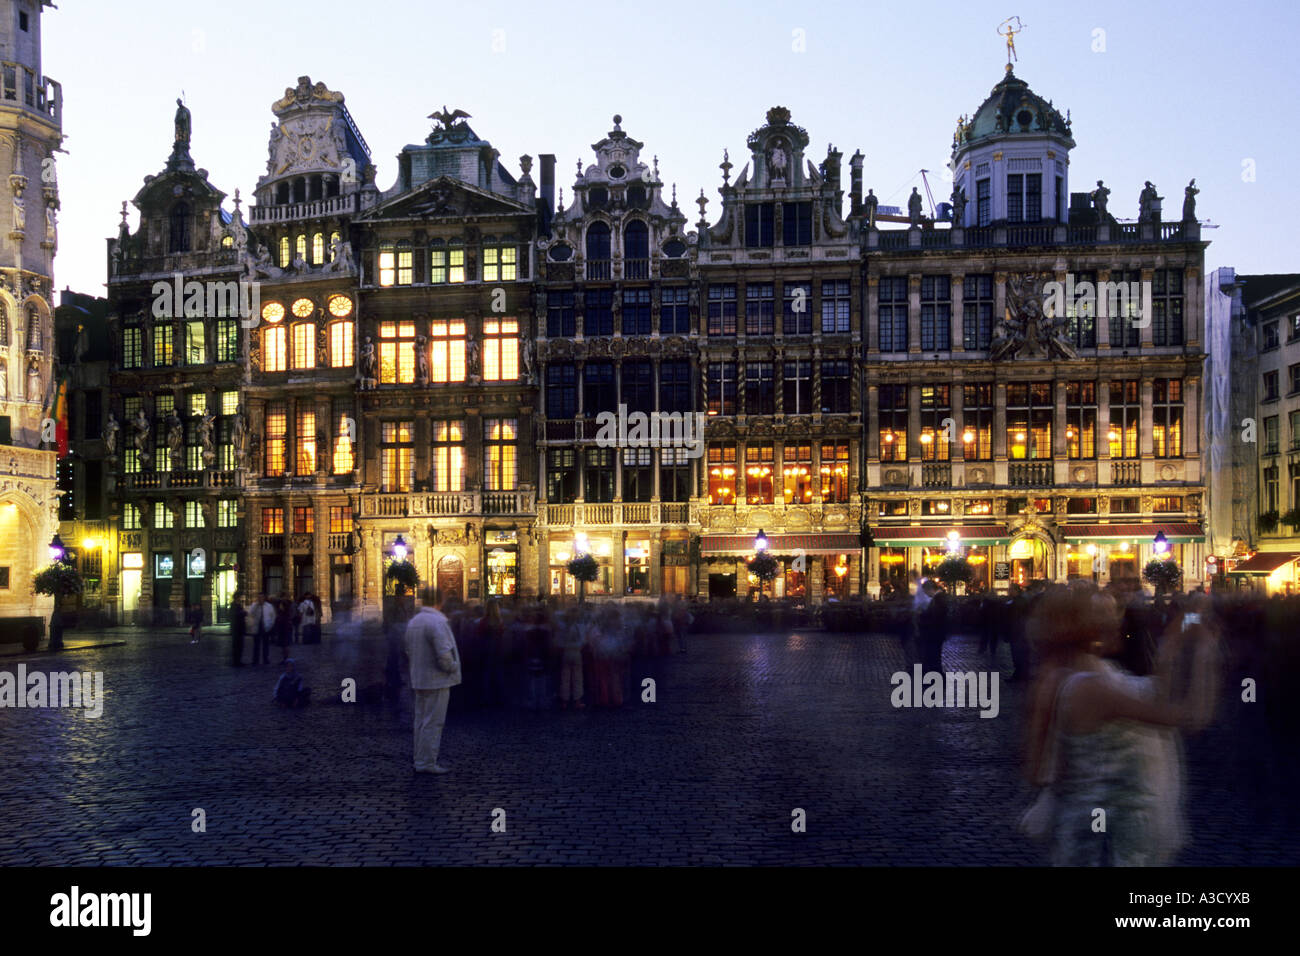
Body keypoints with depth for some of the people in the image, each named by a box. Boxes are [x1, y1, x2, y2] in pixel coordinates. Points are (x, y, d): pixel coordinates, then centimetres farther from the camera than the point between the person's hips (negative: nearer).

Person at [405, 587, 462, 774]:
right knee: (433, 723, -3)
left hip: (419, 680, 9)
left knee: (422, 722, 13)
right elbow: (444, 655, -25)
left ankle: (421, 761, 19)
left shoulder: (413, 622, 7)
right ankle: (427, 763, -1)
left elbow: (409, 653, 14)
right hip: (436, 681, -9)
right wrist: (452, 668, -8)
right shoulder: (437, 622, -20)